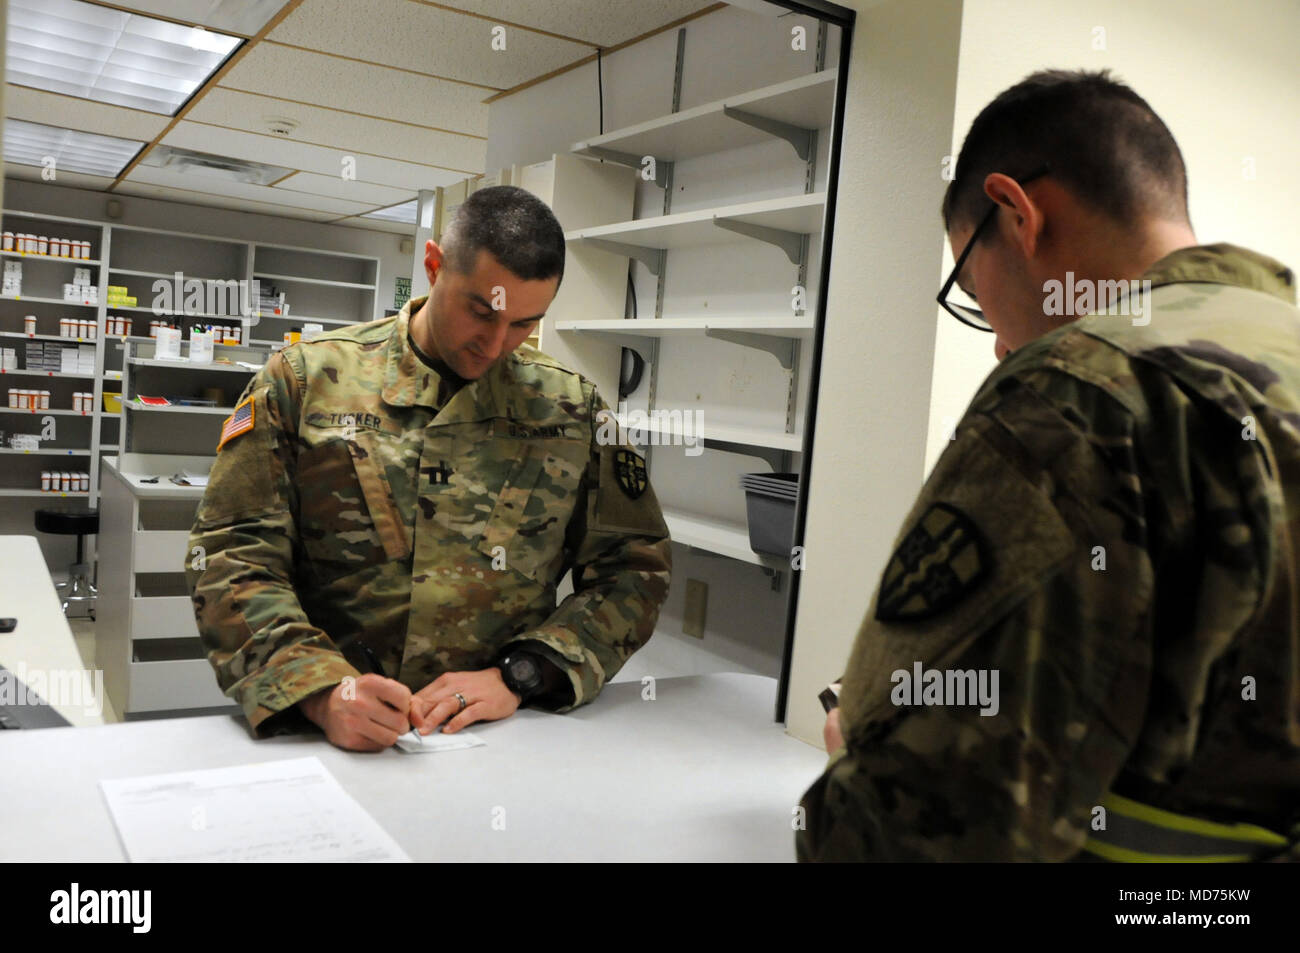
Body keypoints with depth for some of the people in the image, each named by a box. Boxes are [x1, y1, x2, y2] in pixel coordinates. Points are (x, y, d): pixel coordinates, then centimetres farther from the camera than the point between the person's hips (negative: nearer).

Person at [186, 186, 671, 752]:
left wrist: (519, 677, -9)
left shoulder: (573, 408, 8)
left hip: (498, 745, 1)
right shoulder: (303, 378, 2)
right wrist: (322, 692, -18)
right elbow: (233, 558, -2)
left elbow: (635, 567, 5)